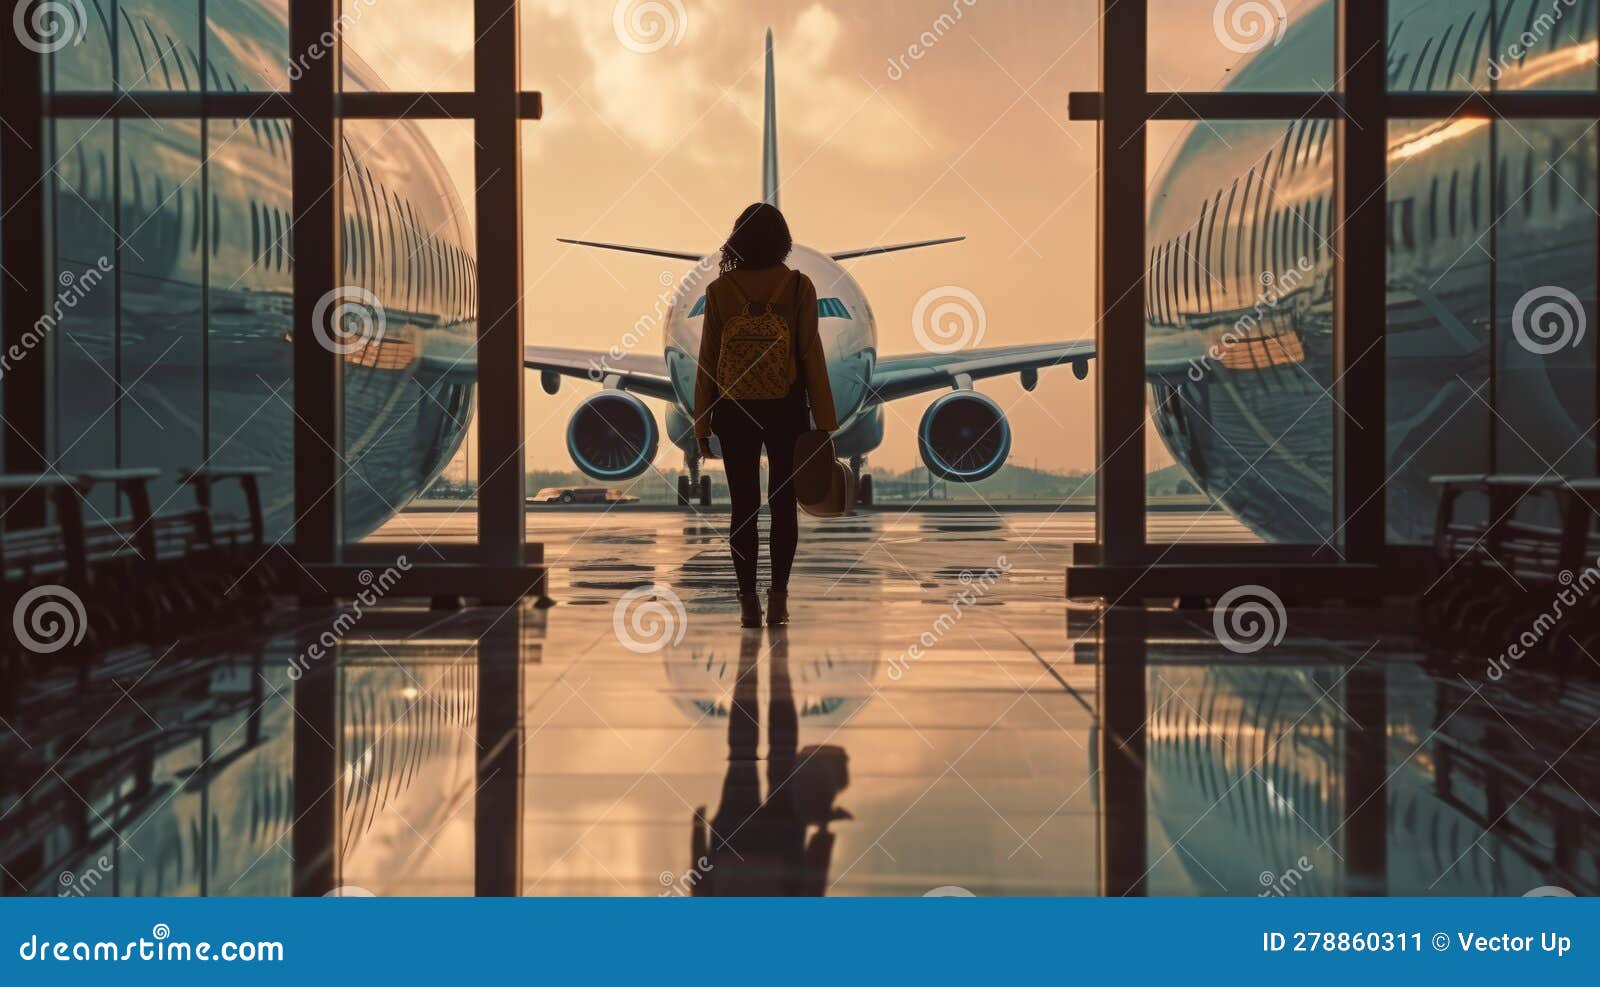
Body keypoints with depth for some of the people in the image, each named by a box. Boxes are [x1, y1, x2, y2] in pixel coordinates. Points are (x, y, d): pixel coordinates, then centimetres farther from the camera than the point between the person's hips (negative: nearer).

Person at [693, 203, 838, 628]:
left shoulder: (719, 290, -5)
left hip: (735, 413, 1)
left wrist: (701, 422, 6)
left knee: (744, 506, 7)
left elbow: (707, 360, -2)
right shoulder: (798, 287, -7)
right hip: (786, 411, 0)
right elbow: (812, 356, -7)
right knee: (783, 504, 10)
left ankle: (748, 602, 6)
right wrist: (825, 422, -1)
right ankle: (778, 599, 9)